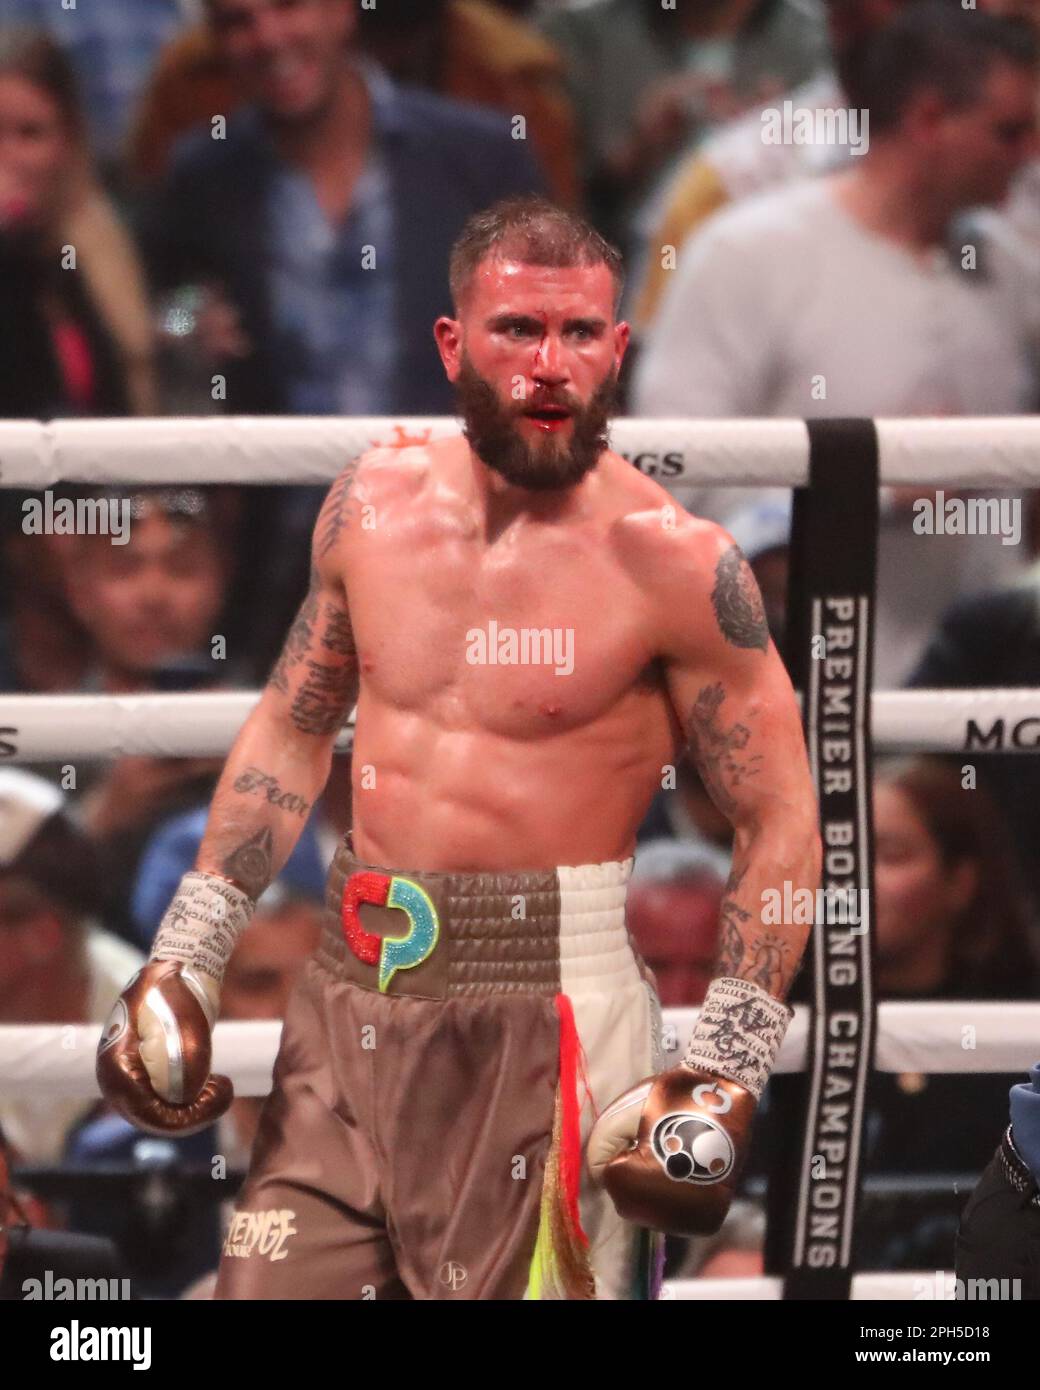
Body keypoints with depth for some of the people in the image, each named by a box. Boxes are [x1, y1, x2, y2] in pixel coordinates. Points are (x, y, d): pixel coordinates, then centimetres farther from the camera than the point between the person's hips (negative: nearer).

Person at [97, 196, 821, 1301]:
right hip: (351, 1000, 5)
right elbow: (291, 728, 19)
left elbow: (779, 825, -5)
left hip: (546, 1006, -5)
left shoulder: (672, 563, -9)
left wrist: (726, 1075, -12)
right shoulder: (374, 503, 6)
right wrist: (184, 960, 14)